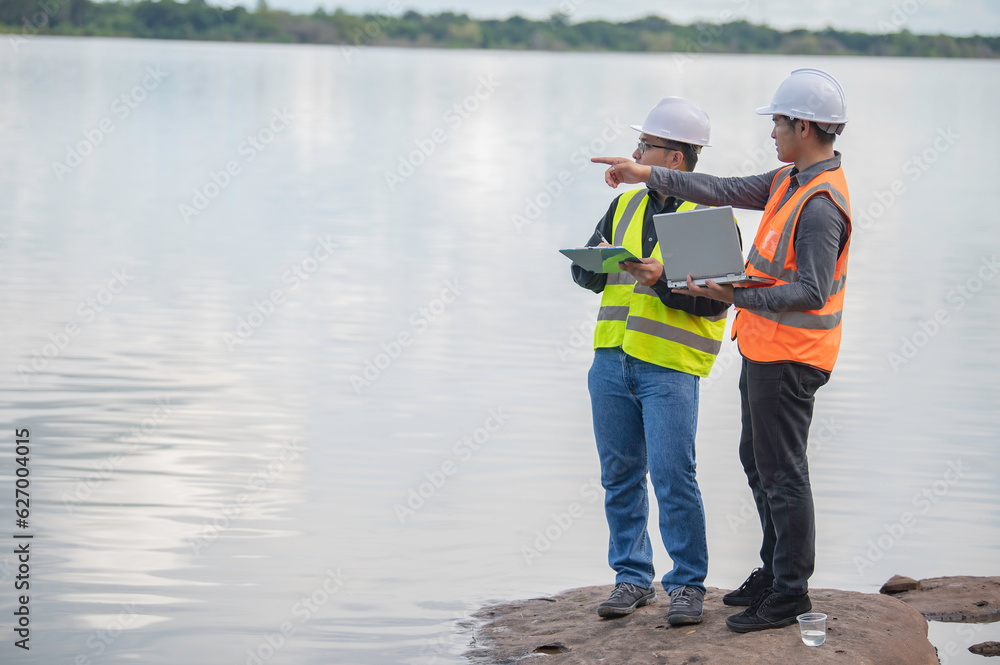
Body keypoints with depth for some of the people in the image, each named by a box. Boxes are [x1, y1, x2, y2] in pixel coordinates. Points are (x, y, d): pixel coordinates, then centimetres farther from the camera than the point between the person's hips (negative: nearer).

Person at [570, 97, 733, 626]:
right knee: (620, 474, 9)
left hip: (670, 366, -6)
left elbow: (715, 298, -12)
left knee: (672, 476, -8)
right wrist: (599, 263, -7)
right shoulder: (625, 206, 15)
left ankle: (688, 583, 3)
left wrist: (663, 279, -24)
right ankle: (632, 577, 19)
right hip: (612, 359, 6)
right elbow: (583, 272, 15)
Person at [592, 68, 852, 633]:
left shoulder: (820, 205, -23)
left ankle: (791, 592, 5)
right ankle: (776, 570, 31)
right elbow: (725, 192, 14)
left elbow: (811, 293, -27)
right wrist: (647, 175, 13)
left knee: (782, 471, -3)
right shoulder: (792, 180, 8)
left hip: (788, 356, -11)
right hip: (764, 348, 11)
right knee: (758, 460, 20)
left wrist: (738, 296, -29)